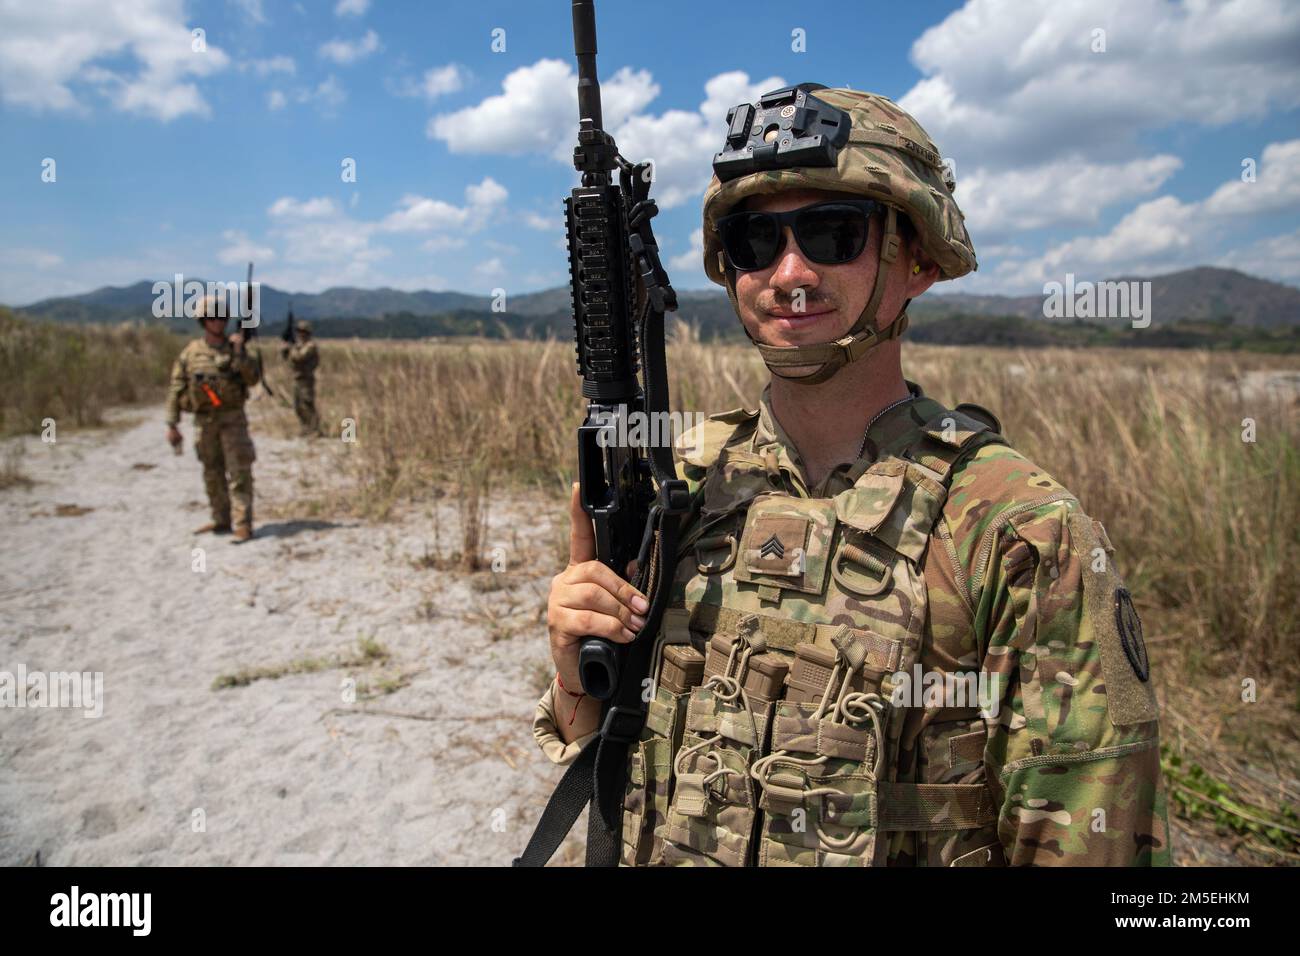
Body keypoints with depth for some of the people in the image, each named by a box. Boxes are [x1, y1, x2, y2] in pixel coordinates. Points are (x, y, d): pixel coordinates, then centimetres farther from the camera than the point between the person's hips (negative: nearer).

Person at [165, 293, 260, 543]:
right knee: (212, 475, 11)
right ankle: (221, 521, 22)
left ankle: (242, 525, -8)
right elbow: (176, 389, 4)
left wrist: (239, 353, -18)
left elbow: (253, 378, -8)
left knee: (239, 472, -8)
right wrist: (171, 424, 0)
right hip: (205, 420, 3)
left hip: (232, 418, -2)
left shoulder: (235, 348, 2)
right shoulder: (190, 352, 4)